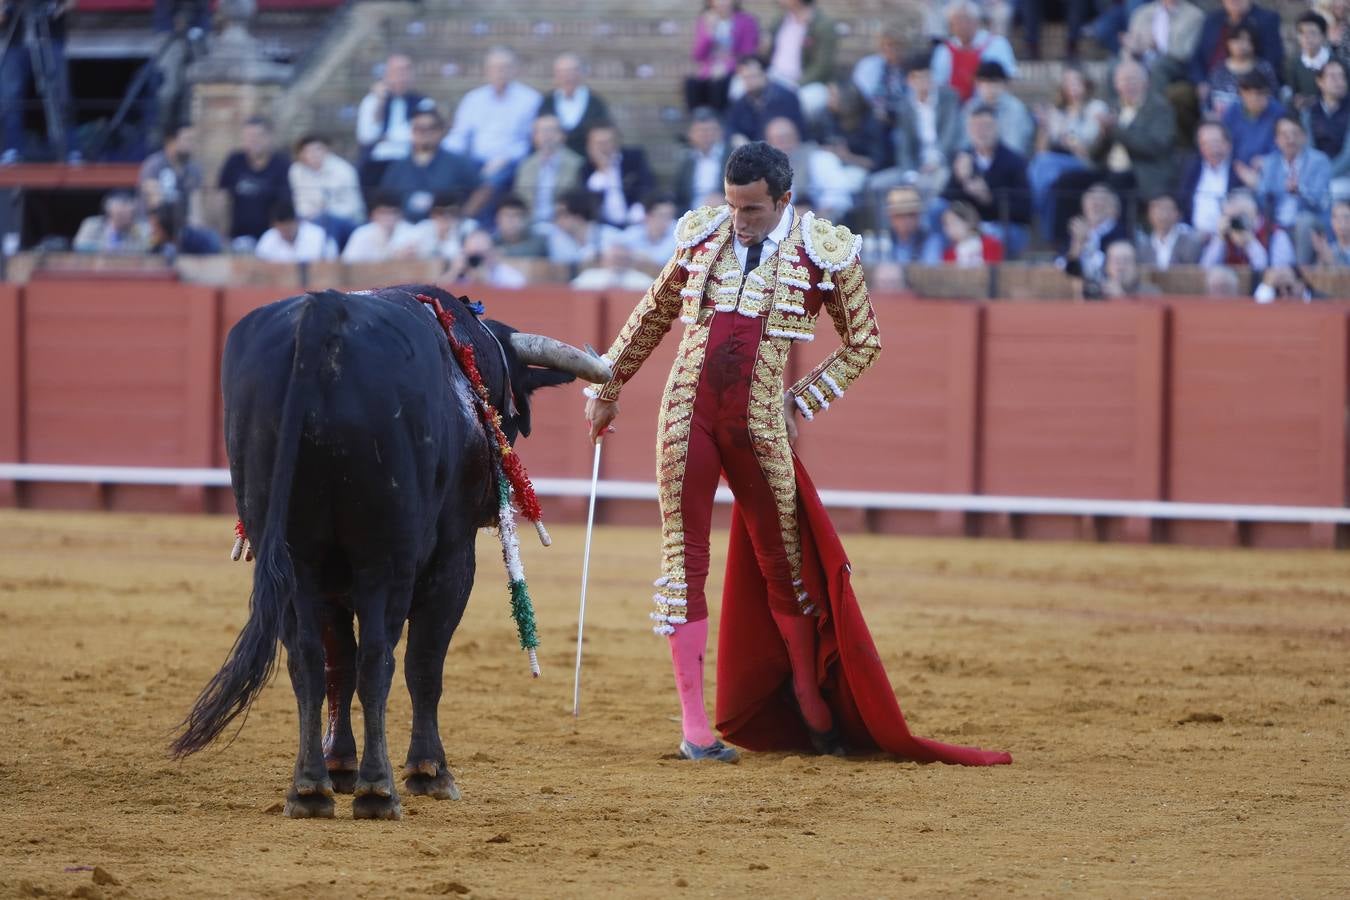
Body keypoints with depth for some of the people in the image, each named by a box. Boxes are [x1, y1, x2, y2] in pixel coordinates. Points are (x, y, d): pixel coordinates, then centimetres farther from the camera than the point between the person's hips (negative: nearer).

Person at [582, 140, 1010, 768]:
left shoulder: (825, 252, -2)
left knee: (786, 570, 7)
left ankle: (816, 716, 22)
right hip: (688, 418, 2)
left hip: (758, 431, -2)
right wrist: (606, 387, 23)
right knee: (683, 561, -1)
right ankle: (694, 728, 3)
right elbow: (653, 316, 19)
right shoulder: (701, 235, 5)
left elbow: (864, 342, 8)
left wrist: (800, 405, 1)